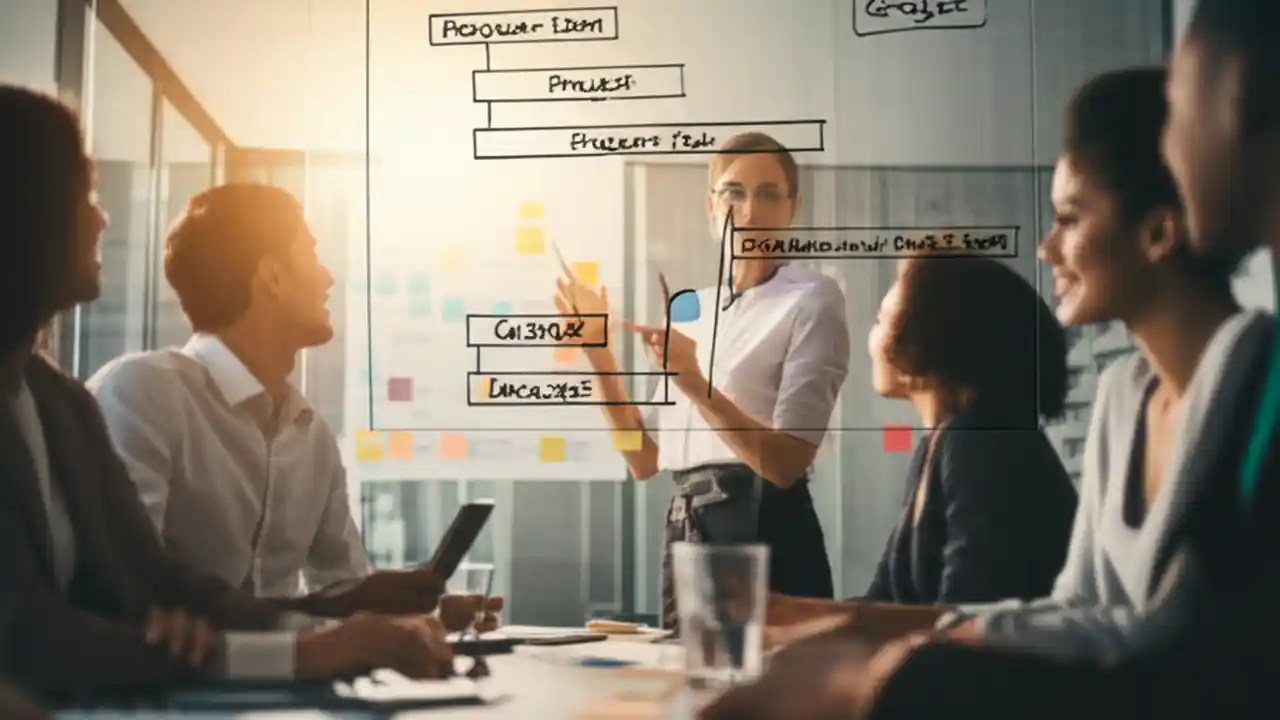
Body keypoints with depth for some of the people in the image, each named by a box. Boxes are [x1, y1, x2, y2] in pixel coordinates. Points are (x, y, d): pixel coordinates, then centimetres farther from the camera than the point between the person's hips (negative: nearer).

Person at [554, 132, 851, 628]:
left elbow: (786, 463, -14)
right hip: (685, 535, 6)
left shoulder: (811, 300, -4)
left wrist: (694, 383, -22)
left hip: (764, 535, -6)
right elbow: (645, 461, 12)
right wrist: (599, 356, 5)